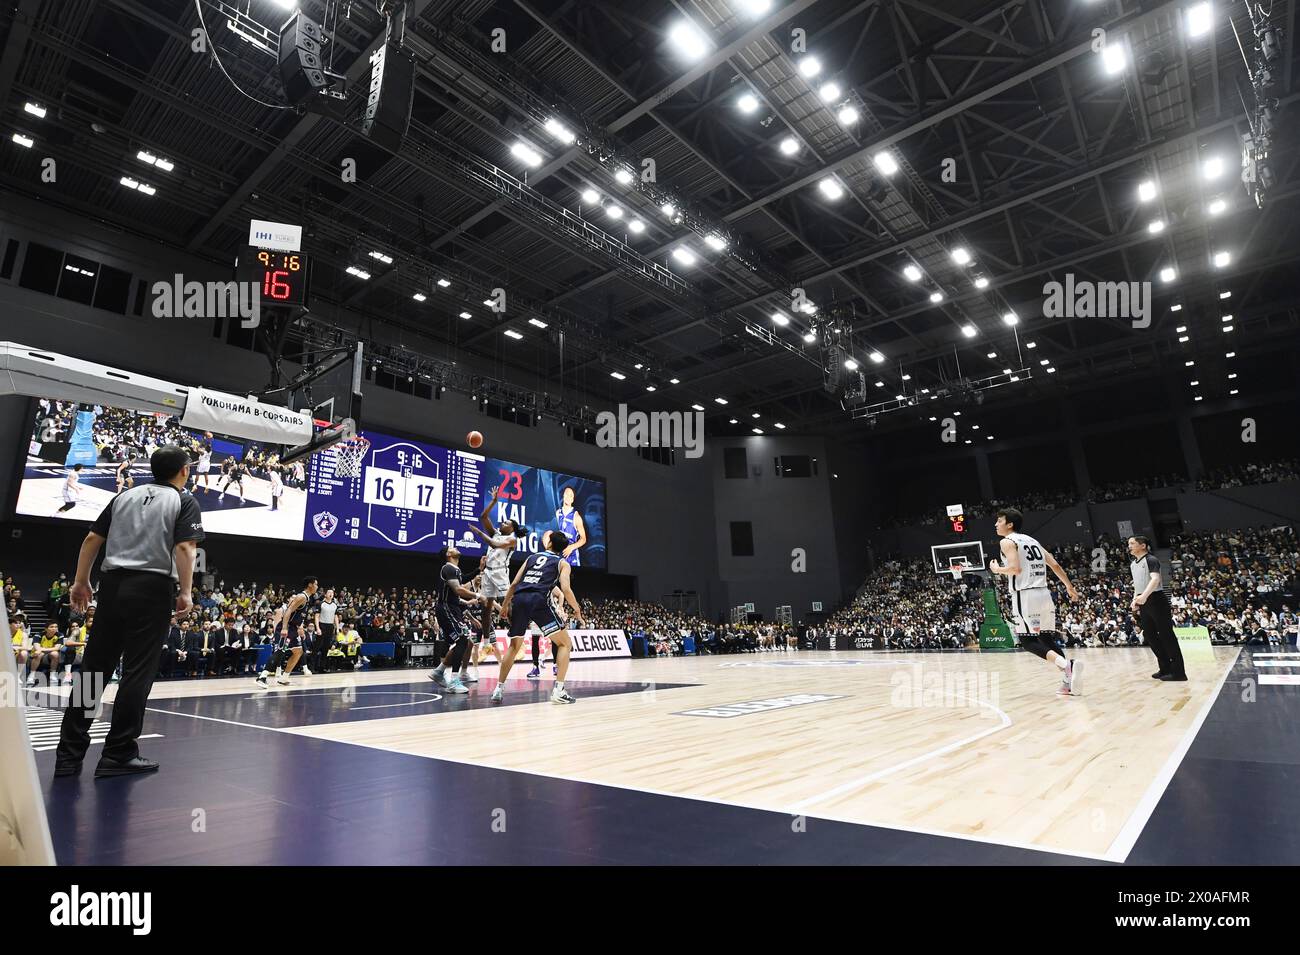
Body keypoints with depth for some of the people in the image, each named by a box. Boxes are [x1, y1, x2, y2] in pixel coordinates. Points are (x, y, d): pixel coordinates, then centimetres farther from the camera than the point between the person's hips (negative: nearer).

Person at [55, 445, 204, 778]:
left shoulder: (126, 496, 17)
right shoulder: (184, 501, 1)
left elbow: (92, 539, 14)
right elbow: (184, 547, -12)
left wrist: (81, 581, 19)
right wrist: (186, 593, -12)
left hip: (112, 583, 6)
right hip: (153, 587, -5)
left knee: (94, 665, 10)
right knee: (138, 671, 0)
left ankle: (69, 752, 14)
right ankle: (118, 755, 4)